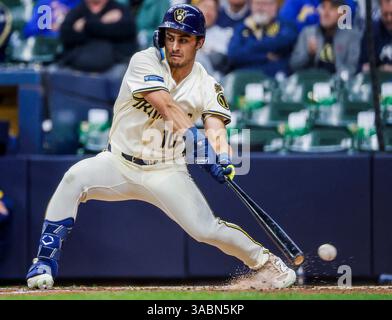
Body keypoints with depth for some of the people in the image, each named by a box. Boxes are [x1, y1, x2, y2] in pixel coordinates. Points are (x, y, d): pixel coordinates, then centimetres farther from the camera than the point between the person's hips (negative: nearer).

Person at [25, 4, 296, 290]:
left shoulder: (207, 86, -4)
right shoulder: (145, 62, -14)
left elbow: (215, 124, -21)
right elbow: (166, 106, -28)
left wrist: (222, 154, -44)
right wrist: (196, 138, -44)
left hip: (166, 172, 1)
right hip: (119, 165, -1)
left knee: (207, 230, -11)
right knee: (75, 178, -29)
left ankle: (264, 262, 17)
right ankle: (45, 262, -20)